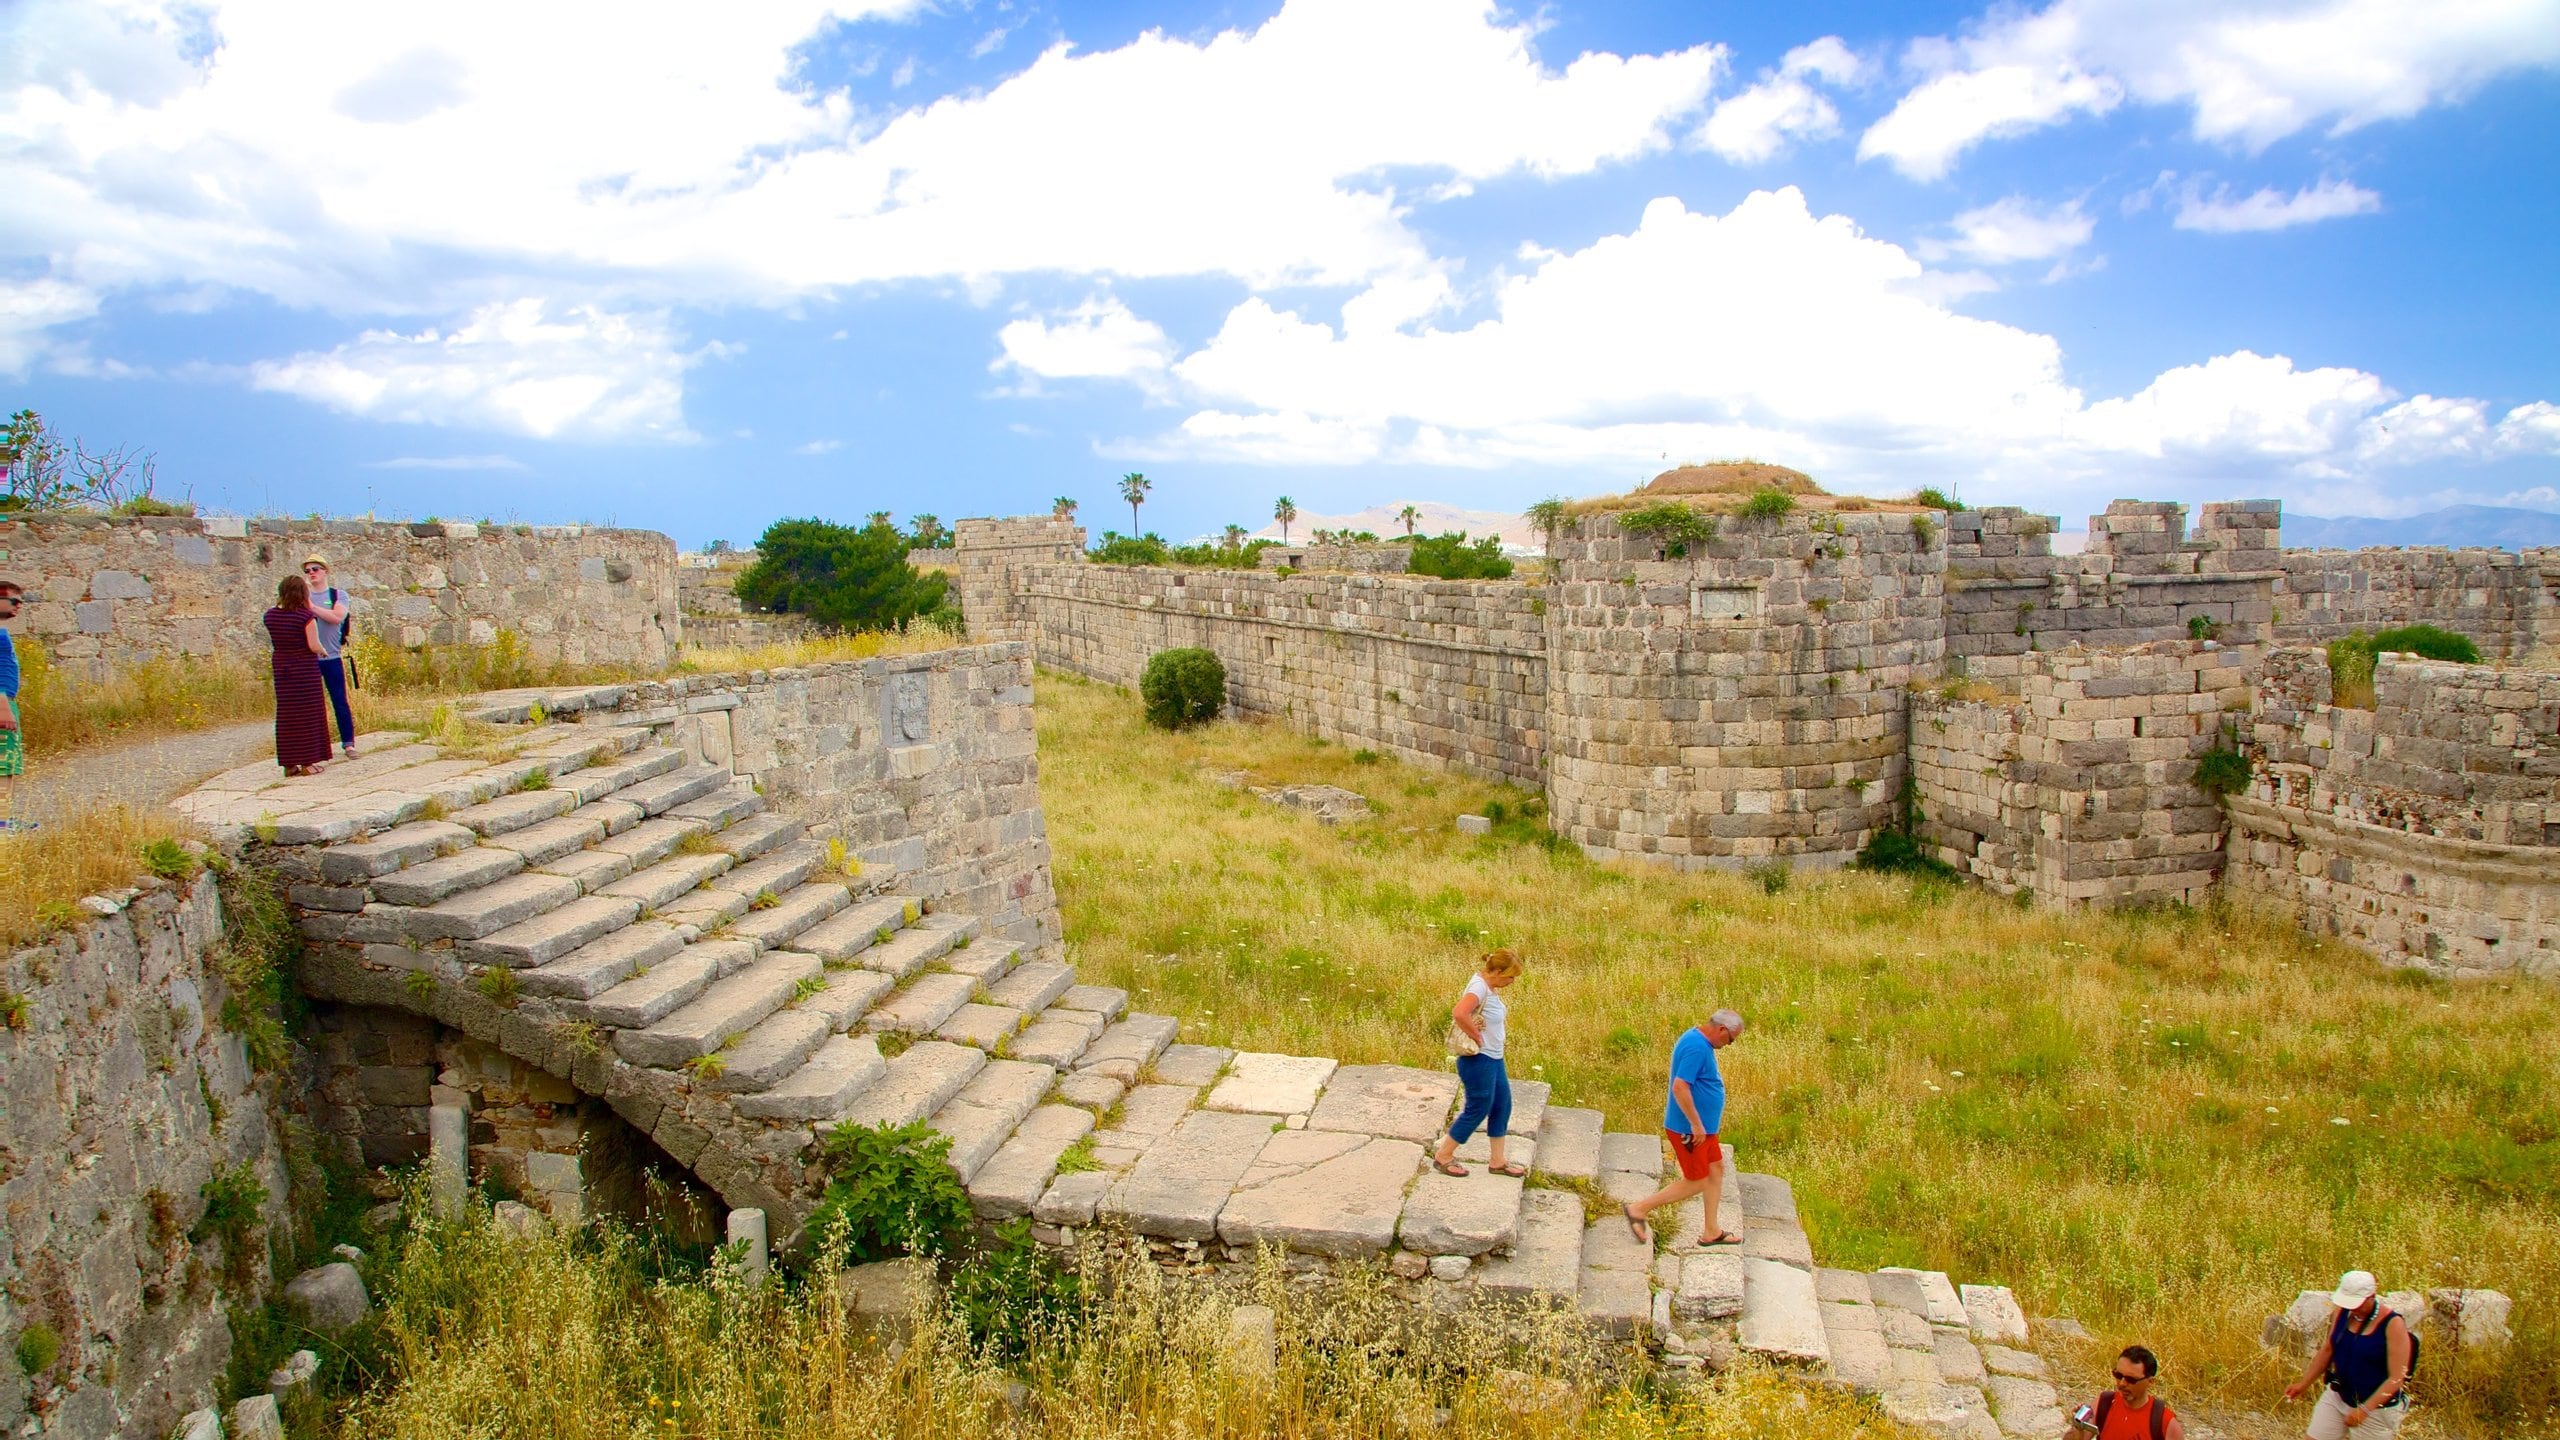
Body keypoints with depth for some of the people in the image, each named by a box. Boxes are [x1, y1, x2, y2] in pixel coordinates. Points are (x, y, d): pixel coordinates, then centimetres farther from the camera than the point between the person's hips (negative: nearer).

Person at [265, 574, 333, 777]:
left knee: (286, 715, 10)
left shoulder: (271, 616, 3)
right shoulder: (306, 616, -13)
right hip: (305, 668, -5)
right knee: (307, 714, 2)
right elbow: (314, 646, -17)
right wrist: (323, 651, 5)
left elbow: (272, 642, 9)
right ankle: (307, 762, 3)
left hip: (281, 667, 5)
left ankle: (289, 764, 13)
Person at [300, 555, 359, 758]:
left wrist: (312, 607, -15)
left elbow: (336, 617, -15)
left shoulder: (339, 595, 3)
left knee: (340, 702, 0)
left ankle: (348, 743, 7)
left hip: (332, 657, -2)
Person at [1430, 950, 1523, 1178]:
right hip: (1479, 1060, -10)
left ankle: (1497, 1161, 29)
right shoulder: (1479, 988, -24)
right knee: (1478, 1110, 3)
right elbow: (1459, 1014, -41)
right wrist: (1478, 1038, -27)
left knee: (1502, 1106, 16)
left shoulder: (1489, 986, 4)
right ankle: (1443, 1156, 18)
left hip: (1494, 1058, 10)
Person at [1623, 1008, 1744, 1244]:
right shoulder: (1696, 1047, -25)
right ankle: (1639, 1209, 6)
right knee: (1695, 1182, 0)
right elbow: (1680, 1087, -31)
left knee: (1716, 1169, 16)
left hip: (1702, 1126, 10)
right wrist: (1696, 1124, -25)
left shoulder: (1699, 1041, 9)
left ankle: (1712, 1231, 27)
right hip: (1689, 1129, -10)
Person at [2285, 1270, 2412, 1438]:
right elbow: (2327, 1350, 10)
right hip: (2336, 1398, 5)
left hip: (2376, 1406, -5)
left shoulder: (2392, 1324, -19)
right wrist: (2303, 1384, 10)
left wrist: (2364, 1410, -26)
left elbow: (2396, 1378, -20)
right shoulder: (2341, 1311, -4)